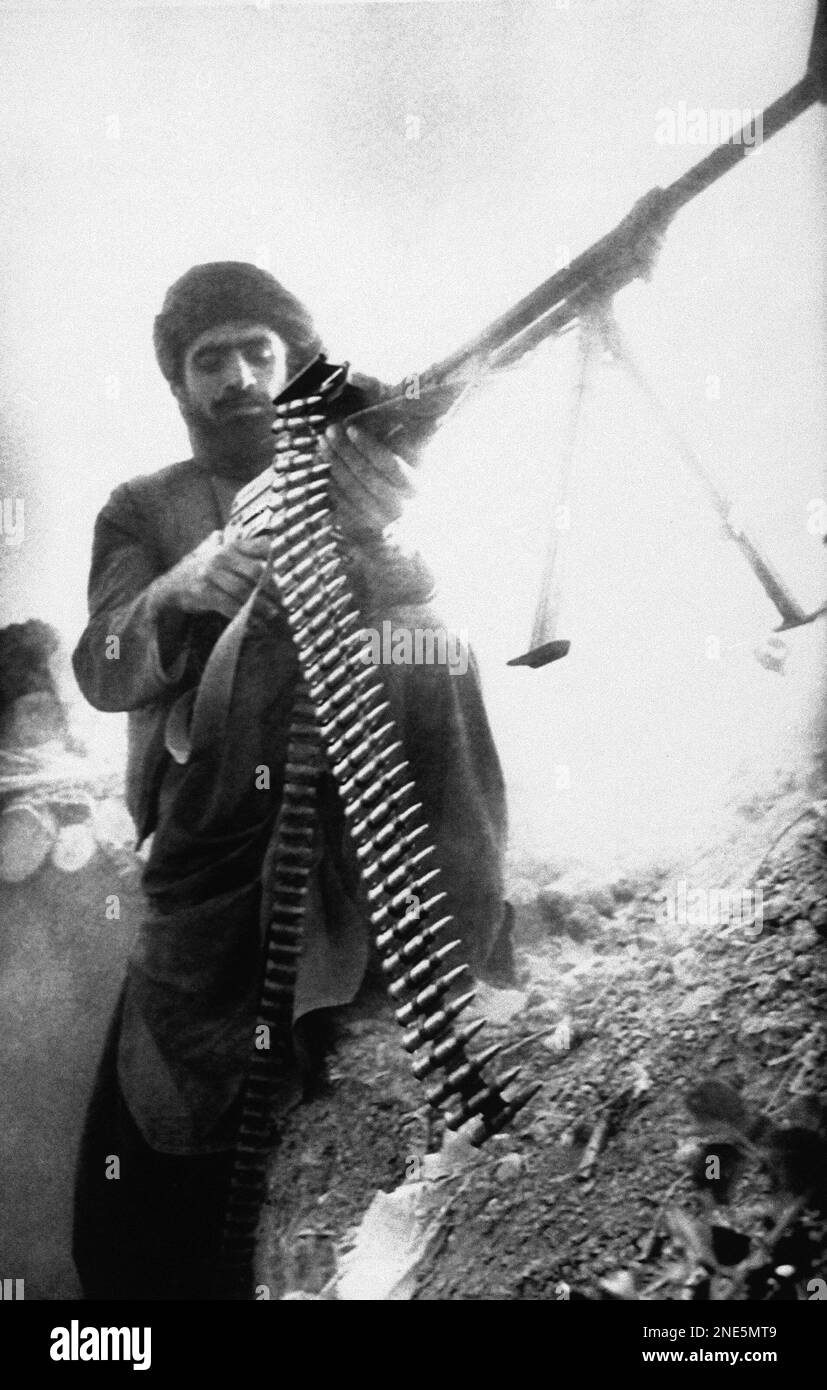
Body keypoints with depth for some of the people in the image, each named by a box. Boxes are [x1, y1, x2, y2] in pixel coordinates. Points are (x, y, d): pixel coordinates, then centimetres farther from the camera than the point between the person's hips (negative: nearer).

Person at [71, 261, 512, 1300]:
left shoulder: (354, 479, 10)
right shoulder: (142, 511, 10)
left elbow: (426, 644, -3)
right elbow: (102, 672, -3)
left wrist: (372, 540, -23)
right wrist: (179, 592, -24)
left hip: (364, 814, 1)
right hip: (212, 853, -1)